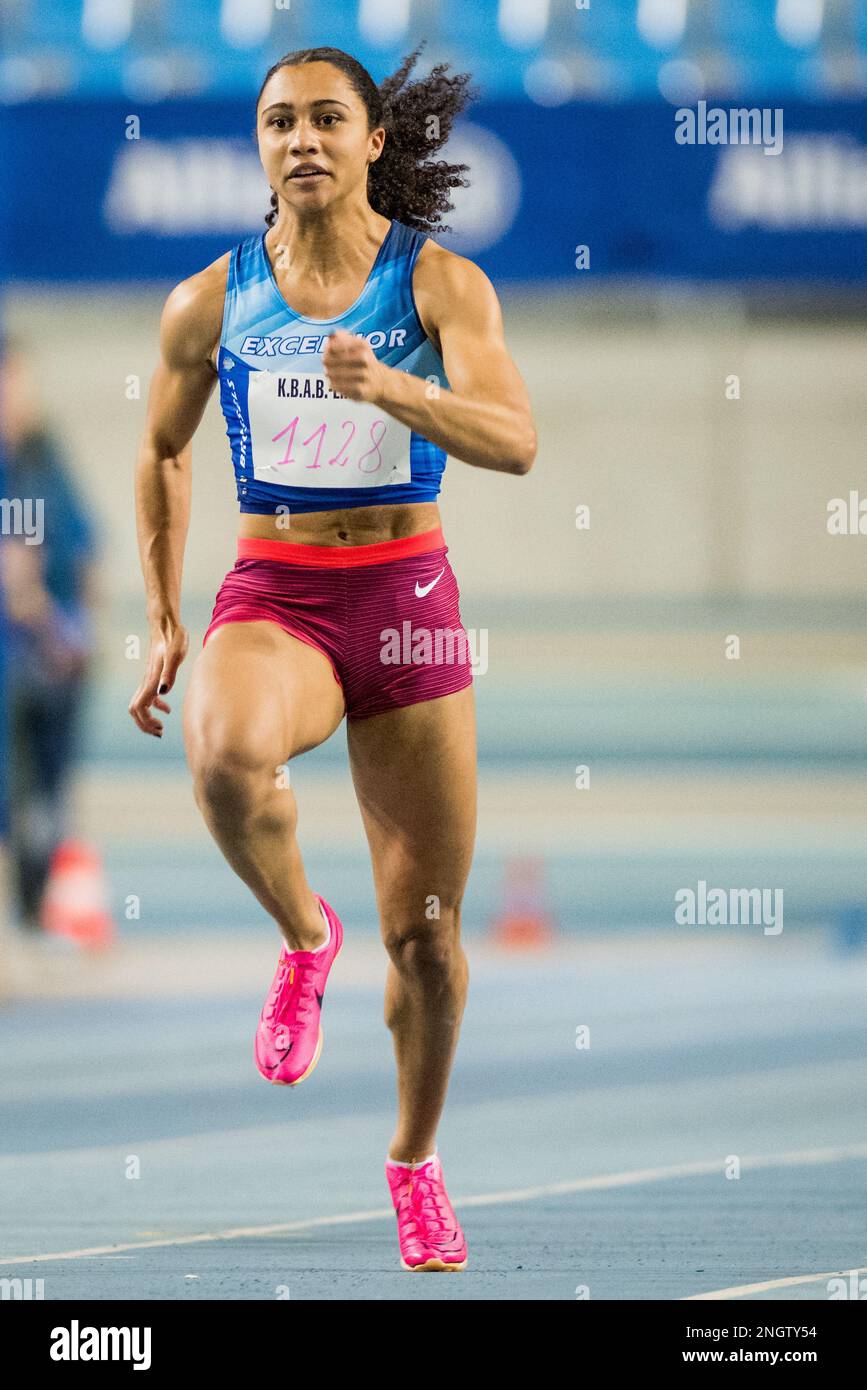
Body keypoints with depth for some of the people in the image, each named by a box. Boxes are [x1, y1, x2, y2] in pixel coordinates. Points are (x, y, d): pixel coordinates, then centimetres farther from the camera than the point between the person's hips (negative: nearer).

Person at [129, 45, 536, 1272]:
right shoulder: (212, 302, 1)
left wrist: (387, 387, -35)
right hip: (272, 602, 0)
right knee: (228, 756, -37)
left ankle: (416, 1157, 29)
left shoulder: (440, 283, -5)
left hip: (407, 602, 0)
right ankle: (304, 936, -8)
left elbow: (515, 442, -19)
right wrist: (163, 623, 12)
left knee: (427, 931, 5)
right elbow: (162, 453, 17)